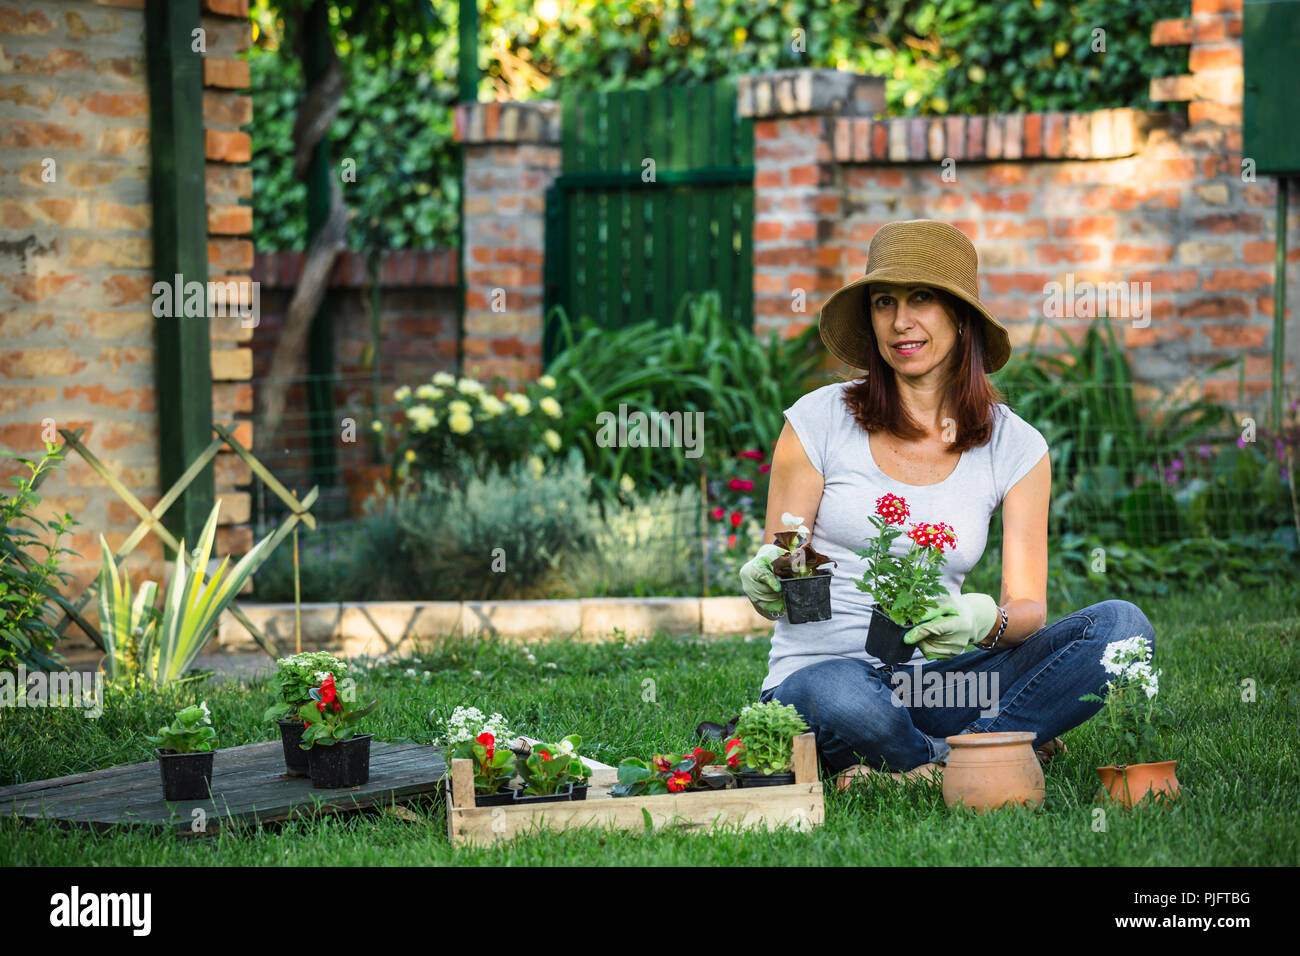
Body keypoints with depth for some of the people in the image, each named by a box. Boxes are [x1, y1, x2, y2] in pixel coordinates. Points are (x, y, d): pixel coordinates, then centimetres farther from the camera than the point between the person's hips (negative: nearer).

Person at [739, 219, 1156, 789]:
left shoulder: (1016, 449, 6)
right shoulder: (819, 421, 1)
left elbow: (1029, 608, 0)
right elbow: (773, 589, 3)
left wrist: (986, 621, -24)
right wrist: (765, 585, -22)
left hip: (937, 680, 3)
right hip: (818, 670, -3)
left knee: (1122, 625, -19)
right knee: (843, 697, -41)